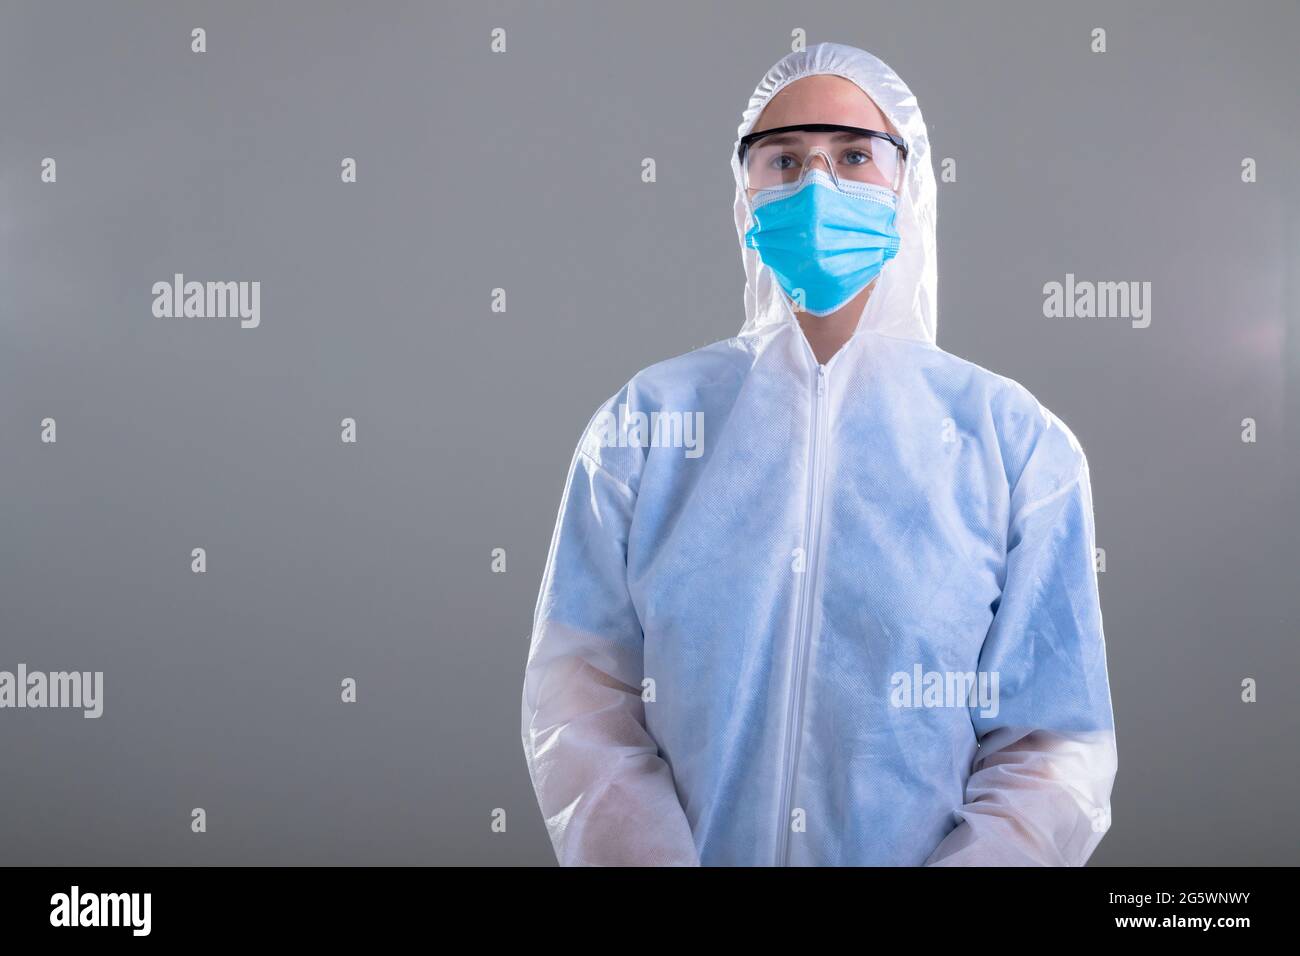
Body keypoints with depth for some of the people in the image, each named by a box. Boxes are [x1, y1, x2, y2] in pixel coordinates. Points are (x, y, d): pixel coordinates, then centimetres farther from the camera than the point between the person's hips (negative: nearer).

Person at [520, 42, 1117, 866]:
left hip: (930, 849, 0)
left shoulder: (1020, 445, -6)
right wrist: (646, 854, -22)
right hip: (691, 847, 1)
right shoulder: (643, 423, -4)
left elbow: (1055, 746, -7)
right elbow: (580, 686, -7)